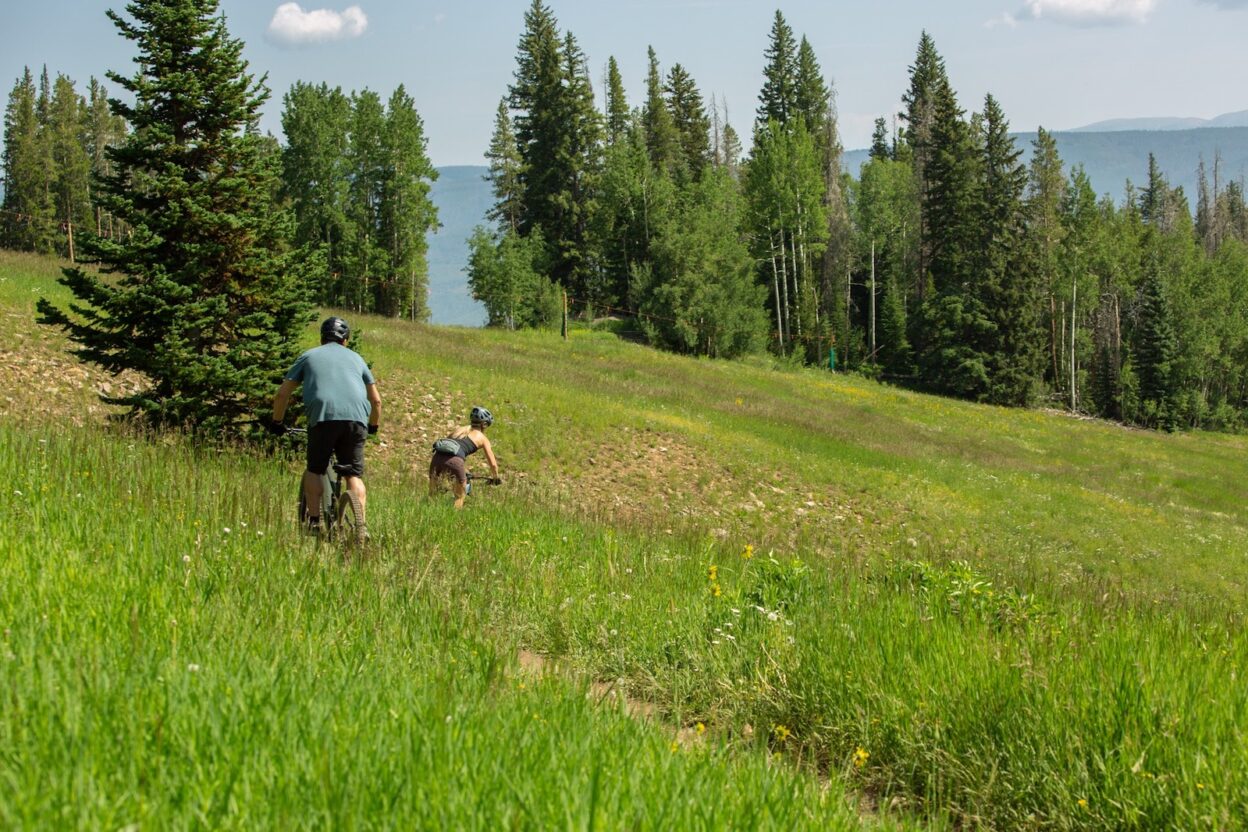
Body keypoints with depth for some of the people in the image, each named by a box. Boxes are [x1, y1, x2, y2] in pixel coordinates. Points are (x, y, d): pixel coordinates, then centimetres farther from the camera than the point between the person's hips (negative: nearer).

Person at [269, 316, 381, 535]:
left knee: (314, 470, 14)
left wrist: (277, 423, 33)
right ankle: (361, 526, -5)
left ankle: (314, 521, 1)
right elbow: (376, 400, 29)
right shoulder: (355, 358, 28)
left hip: (323, 416, -1)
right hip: (356, 418, 1)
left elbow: (282, 394, 20)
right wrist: (373, 427, 44)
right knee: (354, 474, 10)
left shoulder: (308, 356, 23)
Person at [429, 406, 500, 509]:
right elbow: (493, 464, 22)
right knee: (459, 499, 14)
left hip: (437, 457, 4)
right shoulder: (482, 438, 21)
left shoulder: (458, 430, 33)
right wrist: (495, 478, 41)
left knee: (432, 496, 18)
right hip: (454, 461, -4)